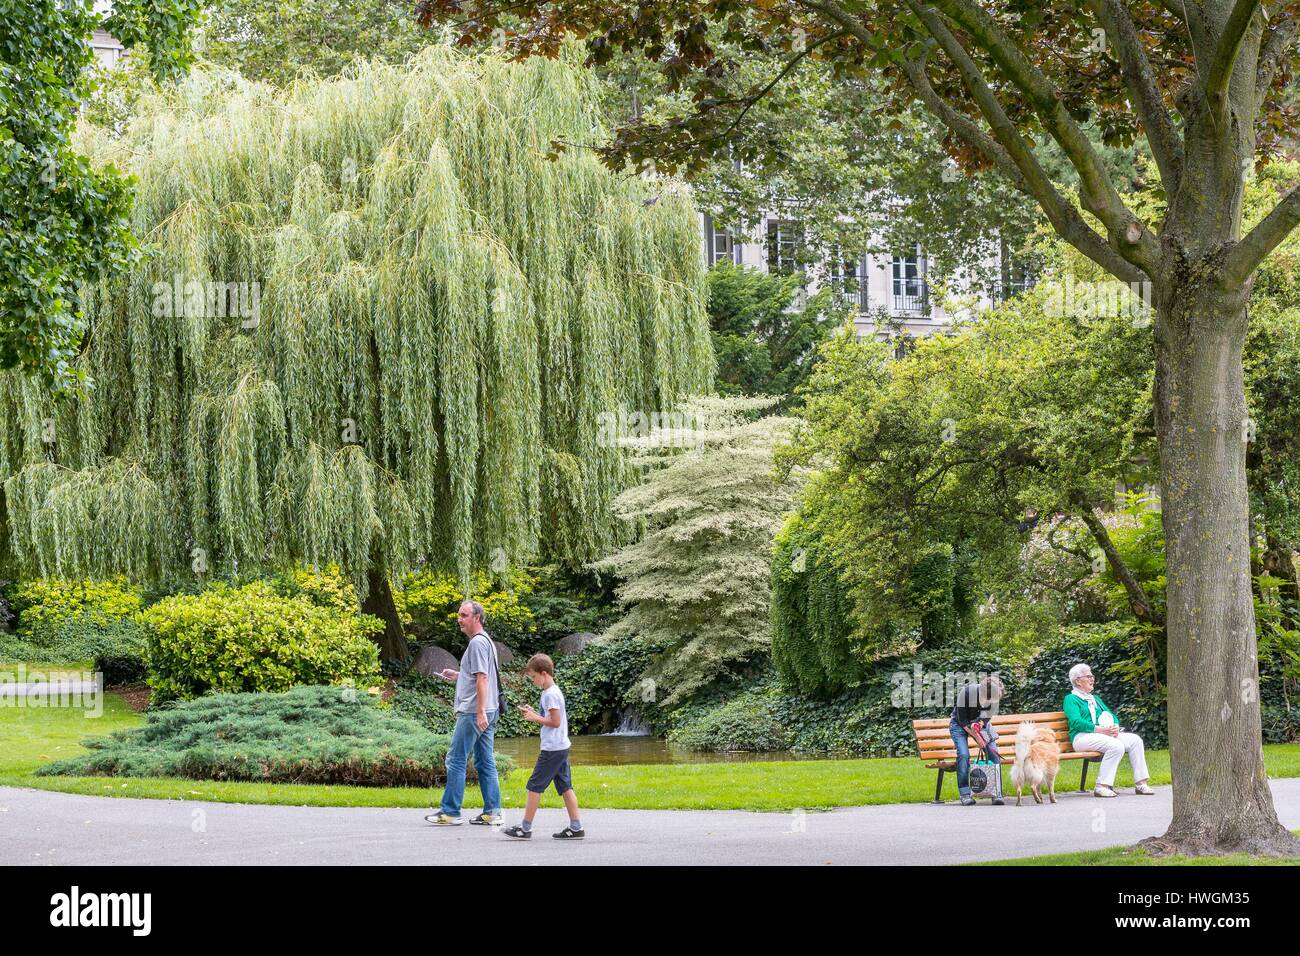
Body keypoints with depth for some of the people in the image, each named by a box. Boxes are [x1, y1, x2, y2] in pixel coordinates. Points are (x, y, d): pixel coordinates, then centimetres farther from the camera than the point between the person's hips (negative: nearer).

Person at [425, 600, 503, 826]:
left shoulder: (477, 643, -13)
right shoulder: (486, 641, 19)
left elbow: (482, 678, -20)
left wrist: (480, 712, -24)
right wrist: (457, 676, 21)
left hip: (473, 713, -10)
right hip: (485, 713, 10)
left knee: (456, 759, -5)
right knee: (486, 762, 10)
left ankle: (450, 812, -4)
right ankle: (492, 813, 9)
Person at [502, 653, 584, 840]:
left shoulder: (550, 694, -15)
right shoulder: (554, 692, 15)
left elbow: (555, 721, -19)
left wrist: (535, 718, -11)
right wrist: (534, 714, 10)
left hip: (552, 749, -10)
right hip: (561, 747, 10)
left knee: (535, 786, -4)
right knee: (565, 787, 8)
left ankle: (525, 828, -1)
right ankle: (576, 827, 6)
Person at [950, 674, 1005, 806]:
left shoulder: (995, 697, -21)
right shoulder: (966, 692, -32)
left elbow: (987, 717, -8)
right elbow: (962, 720, -23)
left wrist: (980, 724, -31)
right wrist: (977, 737, -30)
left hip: (981, 723, 3)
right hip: (960, 723, -3)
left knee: (994, 753, -14)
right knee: (963, 754, -23)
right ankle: (965, 794, -18)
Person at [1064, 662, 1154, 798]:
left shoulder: (1095, 699, 29)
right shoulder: (1071, 699, 3)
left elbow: (1110, 715, 22)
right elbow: (1076, 722, -12)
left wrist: (1115, 727, -3)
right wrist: (1100, 729, -20)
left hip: (1105, 734, 8)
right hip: (1082, 736, -8)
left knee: (1135, 740, -10)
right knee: (1116, 746, -32)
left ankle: (1140, 784, -11)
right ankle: (1101, 787, -32)